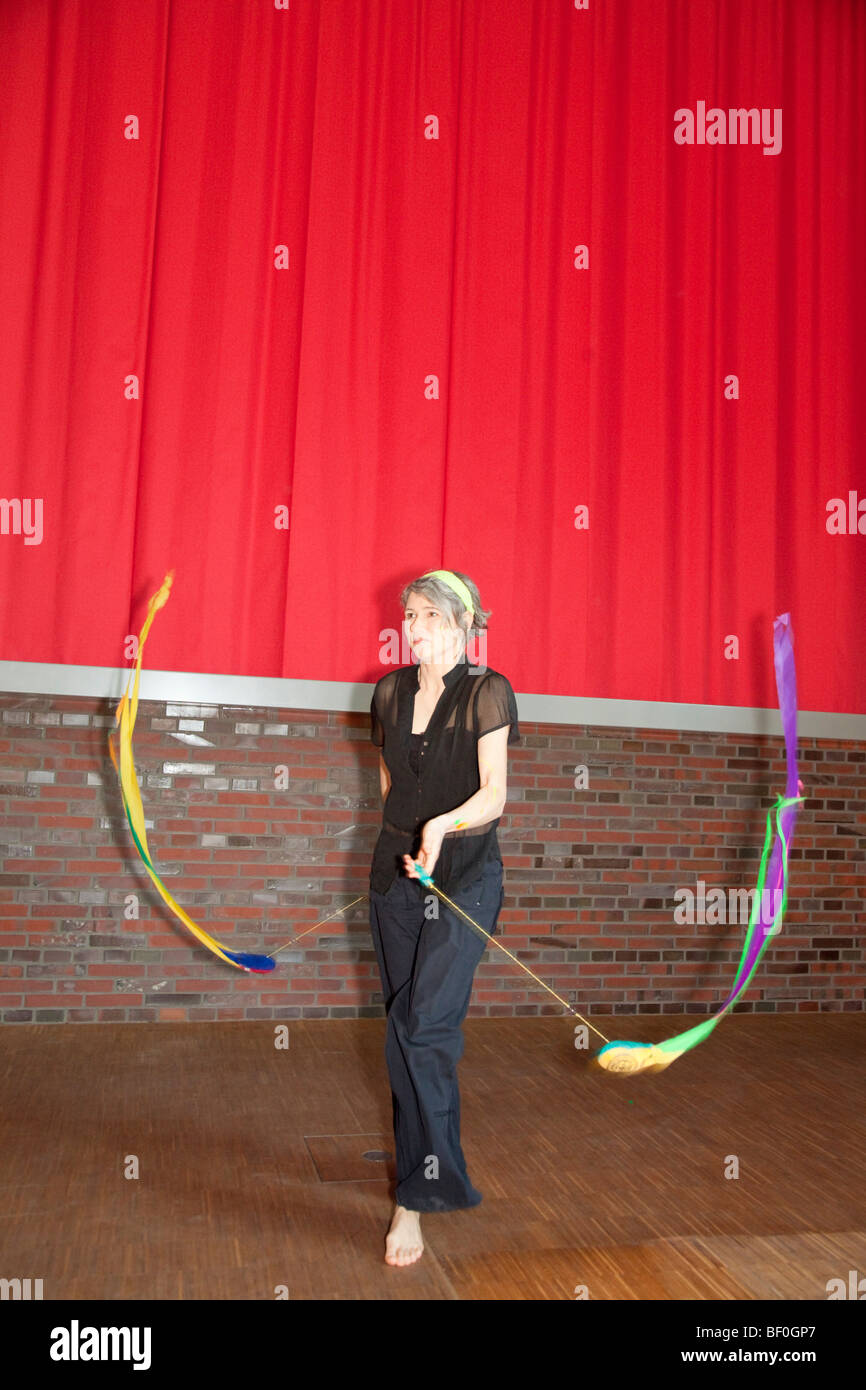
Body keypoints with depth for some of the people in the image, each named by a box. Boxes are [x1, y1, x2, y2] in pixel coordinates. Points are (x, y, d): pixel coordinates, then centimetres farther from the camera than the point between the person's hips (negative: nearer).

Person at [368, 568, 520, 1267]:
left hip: (466, 873, -5)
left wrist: (443, 824, -31)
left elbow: (494, 795, -14)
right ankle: (432, 1166, 28)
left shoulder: (486, 691, -7)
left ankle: (417, 1196, -3)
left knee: (423, 1025, -13)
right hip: (396, 868, 5)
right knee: (410, 1028, 11)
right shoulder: (390, 692, 8)